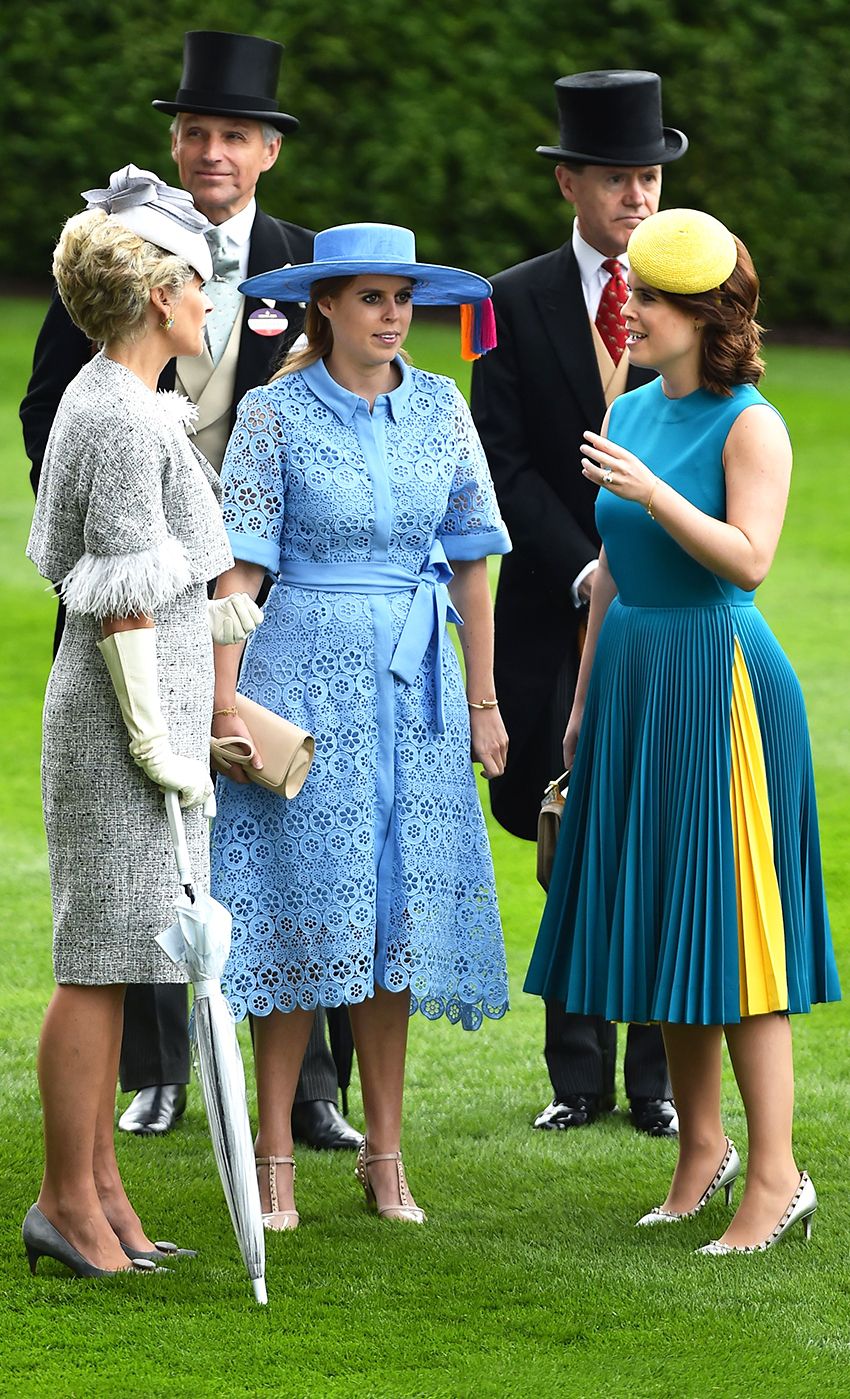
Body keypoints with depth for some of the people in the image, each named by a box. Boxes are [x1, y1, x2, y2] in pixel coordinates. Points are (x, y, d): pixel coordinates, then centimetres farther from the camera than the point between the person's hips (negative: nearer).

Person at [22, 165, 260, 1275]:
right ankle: (70, 1204, 0)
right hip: (118, 715, -10)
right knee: (101, 960, -5)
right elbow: (124, 594, -18)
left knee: (109, 964, 12)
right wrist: (158, 738, -17)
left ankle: (97, 1190, 18)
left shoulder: (118, 401, 13)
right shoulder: (121, 418, -16)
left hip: (143, 699, 10)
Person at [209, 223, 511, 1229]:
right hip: (308, 674, -3)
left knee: (394, 913, 6)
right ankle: (275, 1155, 4)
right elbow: (240, 569, -7)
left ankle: (385, 1157, 13)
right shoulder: (275, 414, -4)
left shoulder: (441, 409, 6)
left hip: (416, 685, 3)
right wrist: (225, 701, -14)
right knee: (301, 911, -2)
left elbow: (470, 567, 9)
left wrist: (482, 700, 8)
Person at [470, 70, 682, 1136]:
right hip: (558, 609, 0)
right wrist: (585, 570, -11)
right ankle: (579, 1074, 11)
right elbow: (504, 463, -1)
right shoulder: (519, 302, 4)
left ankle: (660, 1077, 6)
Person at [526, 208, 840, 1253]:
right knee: (660, 919, 11)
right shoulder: (628, 414, 11)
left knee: (728, 923, -7)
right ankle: (702, 1147, 23)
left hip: (718, 682, -7)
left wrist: (653, 492, -29)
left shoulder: (749, 425, -10)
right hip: (633, 678, 8)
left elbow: (749, 557, -21)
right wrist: (584, 699, 17)